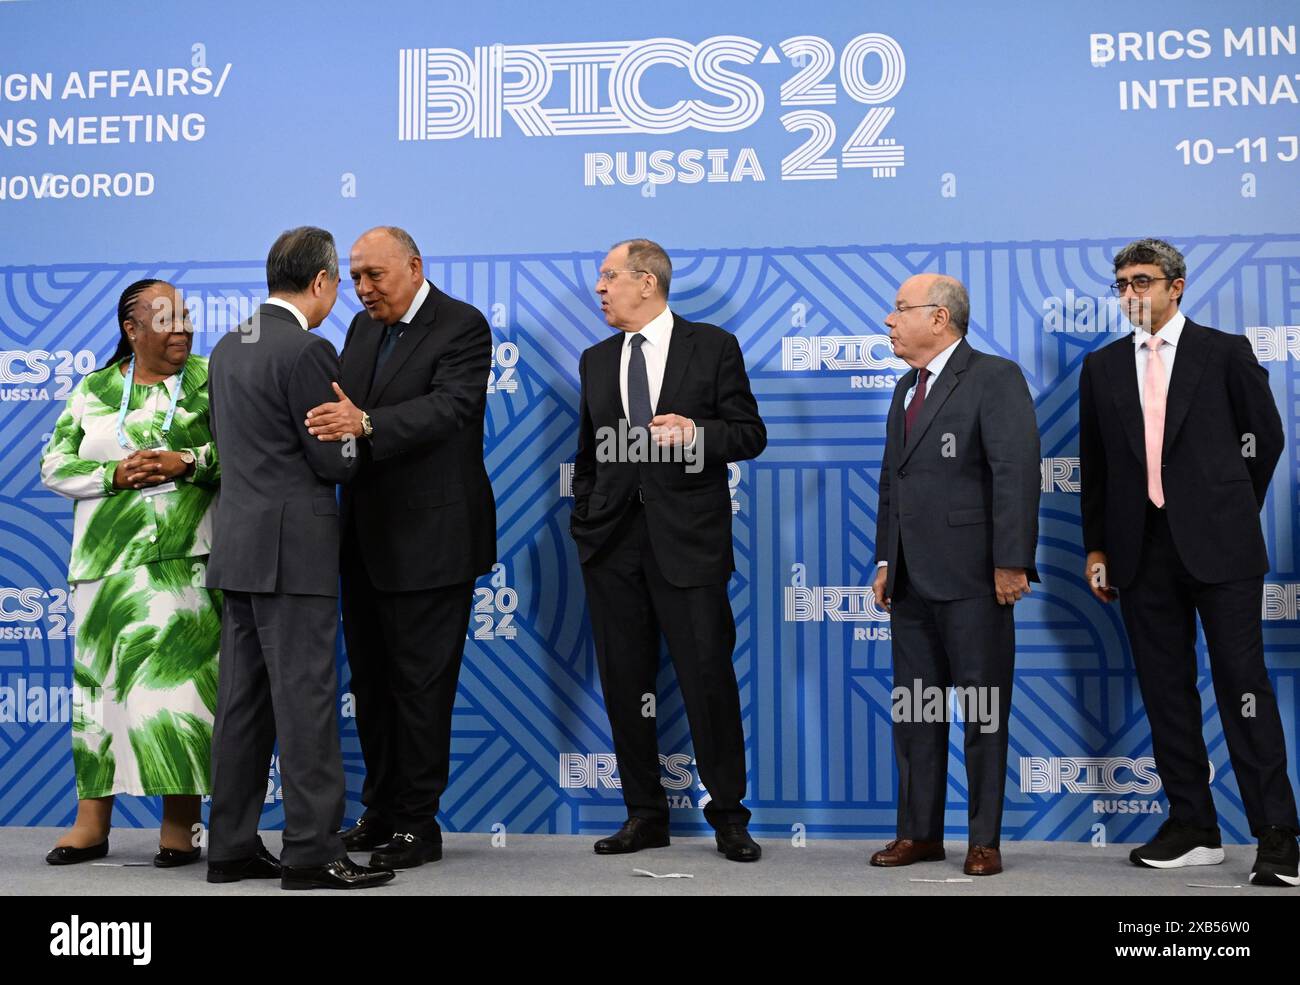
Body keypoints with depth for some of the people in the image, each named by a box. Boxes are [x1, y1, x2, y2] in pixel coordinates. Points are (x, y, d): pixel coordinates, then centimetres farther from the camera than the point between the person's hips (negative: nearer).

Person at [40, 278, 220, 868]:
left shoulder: (211, 381, 7)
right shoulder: (93, 390, 12)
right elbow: (53, 465, 7)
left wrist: (187, 462, -14)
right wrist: (115, 474, -9)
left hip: (184, 562, -2)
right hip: (106, 560, 3)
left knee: (176, 680, -6)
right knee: (98, 680, 5)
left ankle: (180, 825, 2)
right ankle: (92, 823, 15)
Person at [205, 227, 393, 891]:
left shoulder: (227, 349, 13)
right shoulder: (307, 351, -14)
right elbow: (335, 461, -13)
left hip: (237, 543, 9)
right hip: (293, 545, -9)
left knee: (243, 700, 11)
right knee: (305, 699, -4)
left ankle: (233, 847, 17)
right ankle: (313, 853, 1)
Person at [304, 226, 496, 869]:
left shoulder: (462, 327, -10)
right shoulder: (362, 328, 14)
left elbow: (449, 407, -25)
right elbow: (342, 408, 12)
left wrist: (365, 423, -39)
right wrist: (329, 419, -11)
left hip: (429, 537, -8)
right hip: (366, 537, 8)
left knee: (420, 683, -1)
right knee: (370, 681, 14)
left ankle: (418, 823, 10)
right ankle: (380, 812, 26)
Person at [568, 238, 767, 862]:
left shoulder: (713, 347, 2)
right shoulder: (596, 361, 15)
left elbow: (751, 433, 0)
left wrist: (697, 433, -18)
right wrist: (584, 523, 10)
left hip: (689, 540, -4)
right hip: (613, 545, 5)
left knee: (709, 679, -2)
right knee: (624, 684, 7)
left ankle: (728, 816, 12)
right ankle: (645, 815, 19)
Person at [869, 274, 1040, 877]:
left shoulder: (995, 378, -7)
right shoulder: (907, 388, 18)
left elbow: (1017, 472, -15)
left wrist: (1011, 563, -19)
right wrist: (885, 561, 16)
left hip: (971, 578, -8)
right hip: (911, 580, 8)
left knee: (983, 713, 3)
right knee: (913, 710, 11)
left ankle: (985, 839, 13)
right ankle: (920, 833, 21)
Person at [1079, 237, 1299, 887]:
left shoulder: (1224, 352, 4)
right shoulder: (1103, 366, 11)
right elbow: (1094, 463, 12)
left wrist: (1233, 511, 9)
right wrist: (1097, 546, 9)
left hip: (1217, 544, -3)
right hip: (1143, 550, 3)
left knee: (1242, 680, -5)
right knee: (1165, 688, 6)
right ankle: (1193, 827, 15)